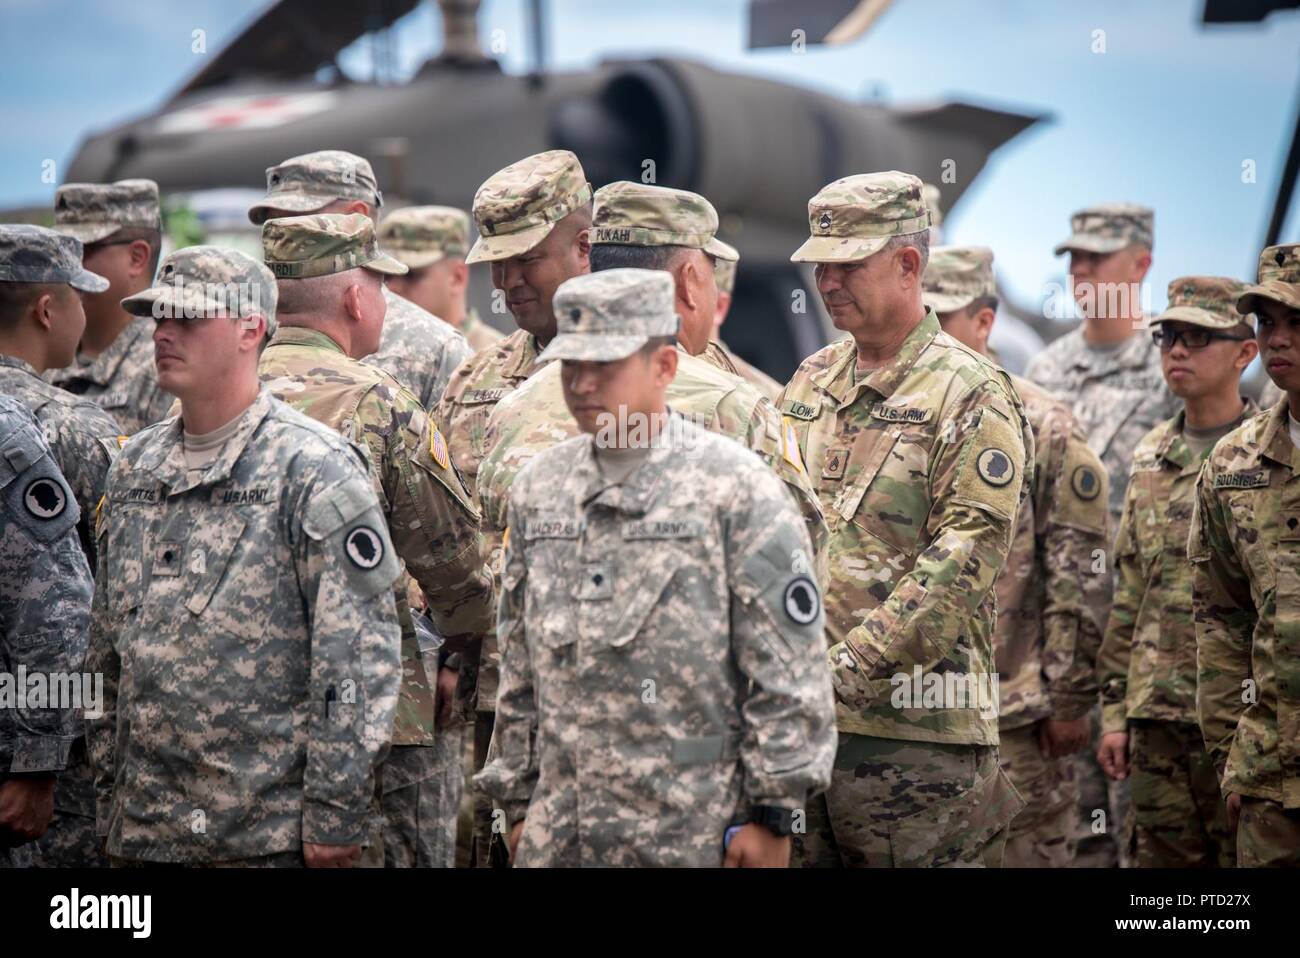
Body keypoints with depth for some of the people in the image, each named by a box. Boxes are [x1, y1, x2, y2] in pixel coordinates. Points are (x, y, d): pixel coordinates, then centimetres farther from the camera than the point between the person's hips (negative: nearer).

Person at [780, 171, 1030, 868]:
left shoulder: (970, 394, -6)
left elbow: (962, 561, -15)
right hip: (798, 716, 6)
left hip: (915, 726, -6)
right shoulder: (809, 384, 16)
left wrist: (854, 665, -19)